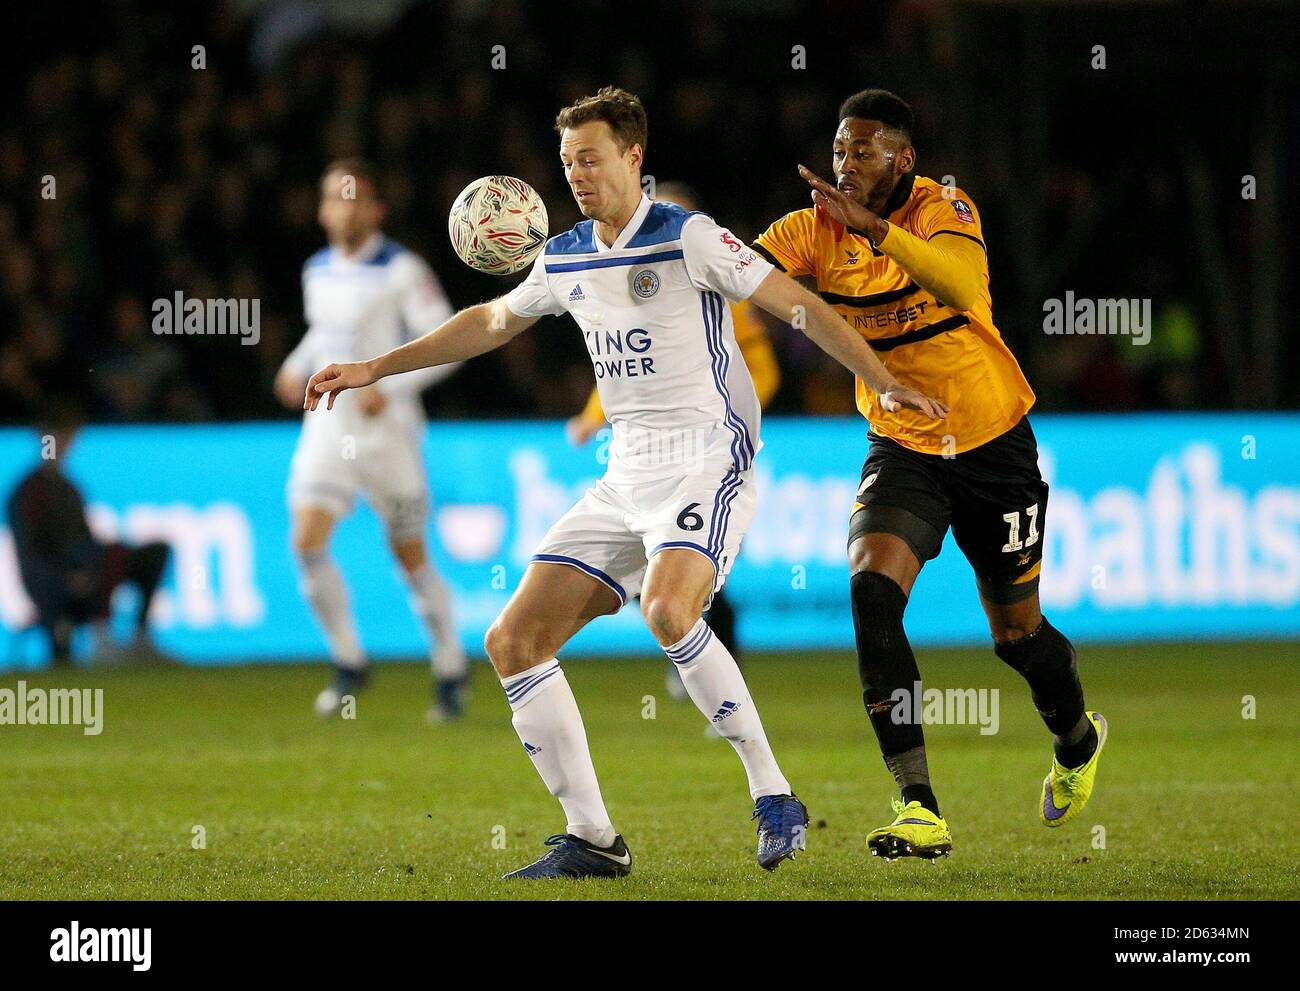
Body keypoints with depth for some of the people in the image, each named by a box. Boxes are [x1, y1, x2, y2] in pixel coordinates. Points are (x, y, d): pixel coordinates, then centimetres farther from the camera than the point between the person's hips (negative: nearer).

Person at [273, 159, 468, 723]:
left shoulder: (401, 270, -9)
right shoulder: (317, 271, 10)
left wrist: (389, 386, -22)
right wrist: (298, 366, 9)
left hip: (387, 428, -5)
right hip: (327, 424, 5)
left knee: (410, 556, 4)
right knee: (306, 541, -13)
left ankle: (451, 670, 21)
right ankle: (348, 663, 1)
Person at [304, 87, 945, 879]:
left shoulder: (688, 239, -9)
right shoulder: (565, 260, 11)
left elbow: (800, 304, -10)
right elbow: (491, 322, 28)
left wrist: (883, 381, -19)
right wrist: (373, 370, 29)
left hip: (708, 464, -7)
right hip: (627, 480, 7)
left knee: (667, 609, -34)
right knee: (515, 642, -3)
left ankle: (775, 798, -21)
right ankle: (592, 839, 3)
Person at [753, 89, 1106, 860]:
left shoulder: (942, 211, -18)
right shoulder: (818, 229, -7)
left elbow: (963, 284, -40)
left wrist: (873, 226, -52)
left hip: (992, 443, -3)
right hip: (901, 445, 3)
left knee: (1016, 633, 10)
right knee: (871, 591, -24)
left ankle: (1078, 739, 46)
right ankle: (920, 809, -23)